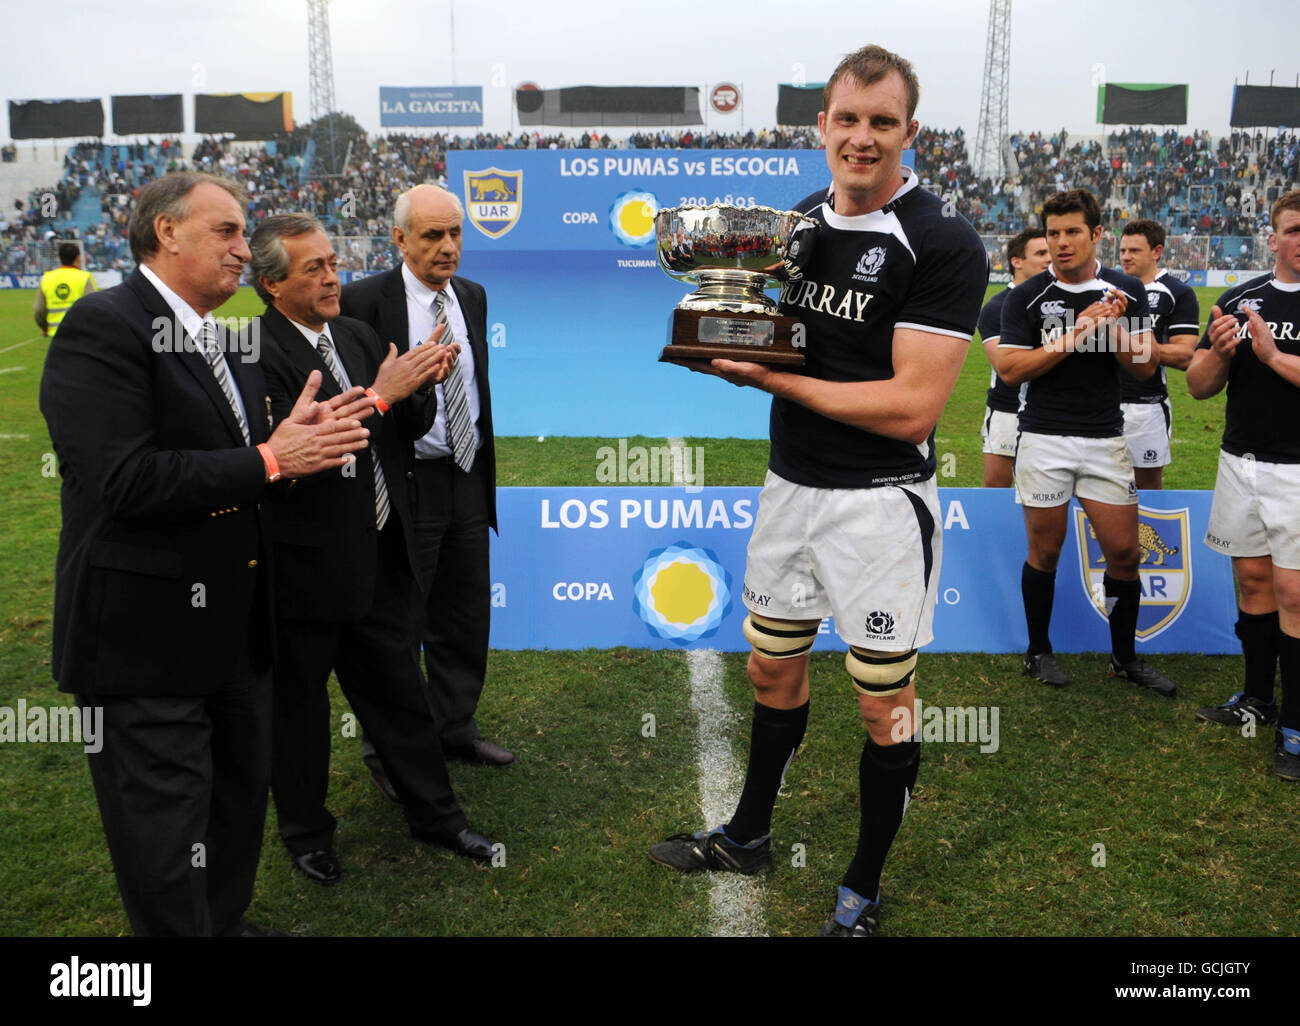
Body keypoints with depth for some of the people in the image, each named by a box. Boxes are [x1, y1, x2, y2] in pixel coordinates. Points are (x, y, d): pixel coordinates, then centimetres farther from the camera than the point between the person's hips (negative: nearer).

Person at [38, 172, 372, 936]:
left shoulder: (224, 342, 13)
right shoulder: (103, 326, -15)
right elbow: (123, 479, -26)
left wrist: (301, 436, -5)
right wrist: (269, 459, -20)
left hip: (238, 633, 9)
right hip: (150, 640, -9)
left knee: (241, 807, 22)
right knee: (167, 850, 4)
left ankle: (228, 922, 41)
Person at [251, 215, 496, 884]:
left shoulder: (357, 335, 7)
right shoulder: (256, 352, -17)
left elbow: (407, 431, 10)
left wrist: (423, 384, -11)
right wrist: (379, 394, -27)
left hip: (381, 558, 7)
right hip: (308, 569, -6)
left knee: (398, 691, 19)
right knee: (299, 706, 14)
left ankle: (434, 812, 36)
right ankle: (306, 833, 34)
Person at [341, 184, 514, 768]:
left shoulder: (473, 297, 10)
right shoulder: (365, 301, -10)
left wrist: (481, 469, 15)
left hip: (467, 479, 6)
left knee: (466, 618, 15)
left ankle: (456, 730, 33)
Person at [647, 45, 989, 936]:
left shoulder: (944, 245, -15)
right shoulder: (797, 222, 7)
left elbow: (911, 407, -21)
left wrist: (776, 378, -18)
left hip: (881, 499, -6)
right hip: (790, 484, 7)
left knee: (885, 702, 5)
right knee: (774, 668, 19)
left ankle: (863, 893, 24)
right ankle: (749, 838, 40)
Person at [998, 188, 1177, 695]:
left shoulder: (1127, 291, 5)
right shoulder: (1026, 297, -2)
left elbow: (1144, 367, 2)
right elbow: (1009, 368, -10)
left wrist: (1115, 330, -16)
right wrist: (1073, 336, -17)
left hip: (1106, 438, 2)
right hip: (1045, 439, -2)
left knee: (1124, 551, 4)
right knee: (1045, 550, 6)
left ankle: (1125, 656, 22)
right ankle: (1038, 651, 23)